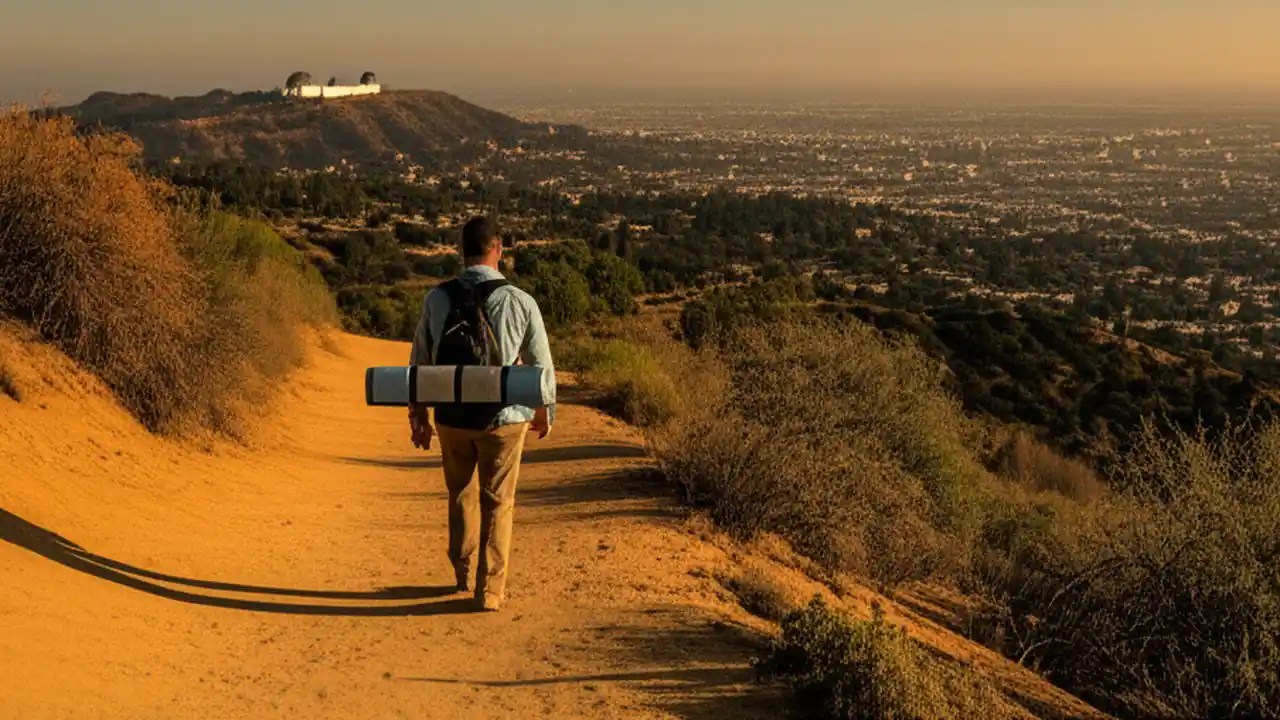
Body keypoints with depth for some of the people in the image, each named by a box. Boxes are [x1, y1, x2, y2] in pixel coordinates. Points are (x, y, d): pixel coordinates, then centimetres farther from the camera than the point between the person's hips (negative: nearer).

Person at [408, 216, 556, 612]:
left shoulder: (437, 298, -5)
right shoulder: (520, 301, -12)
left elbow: (420, 361, 3)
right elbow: (540, 364, -3)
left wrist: (418, 414, 16)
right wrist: (544, 411, 14)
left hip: (452, 417, 2)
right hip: (503, 418, -2)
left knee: (461, 496, 22)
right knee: (497, 504, 12)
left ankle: (464, 575, 36)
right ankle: (490, 589, 15)